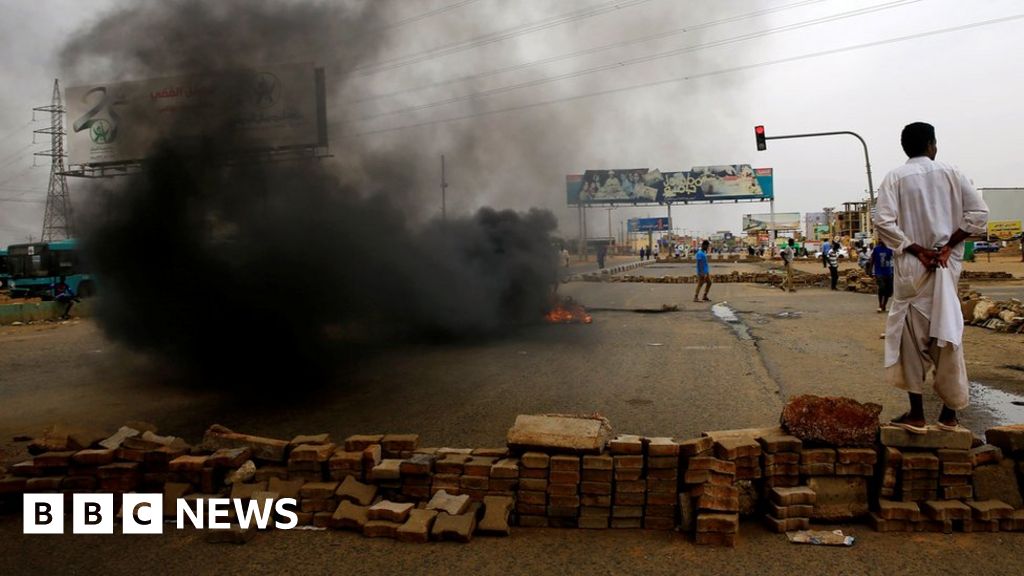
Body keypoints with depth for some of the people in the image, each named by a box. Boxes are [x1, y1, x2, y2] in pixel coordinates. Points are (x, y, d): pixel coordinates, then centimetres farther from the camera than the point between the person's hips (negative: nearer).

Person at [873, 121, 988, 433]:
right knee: (947, 335, 9)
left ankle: (917, 414, 6)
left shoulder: (895, 178, -2)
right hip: (947, 265, 2)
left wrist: (917, 250, -9)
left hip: (911, 267, -2)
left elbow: (884, 222, -14)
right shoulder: (950, 173, 3)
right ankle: (950, 412, 16)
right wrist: (949, 245, -4)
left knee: (912, 338, 4)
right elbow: (979, 212, -3)